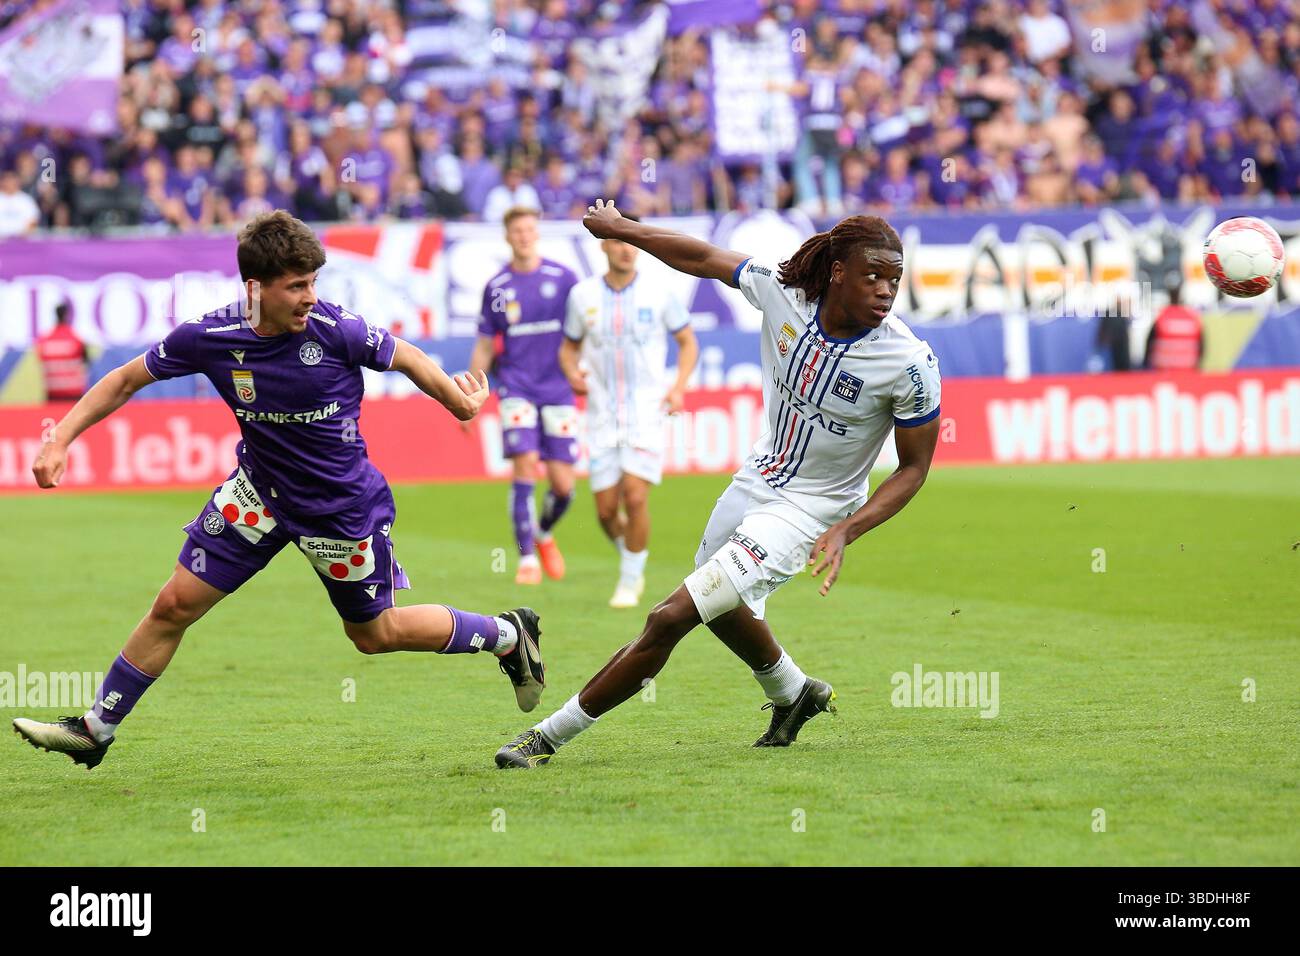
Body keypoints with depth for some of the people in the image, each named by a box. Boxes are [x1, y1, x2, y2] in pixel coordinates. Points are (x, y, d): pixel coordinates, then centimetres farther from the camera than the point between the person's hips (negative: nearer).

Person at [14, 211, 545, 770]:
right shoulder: (209, 337, -19)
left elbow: (404, 358, -5)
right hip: (260, 490, 3)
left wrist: (461, 403, 9)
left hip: (342, 507, -3)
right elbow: (126, 380, -6)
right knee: (175, 605, 1)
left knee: (375, 633, 12)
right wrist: (60, 440, -13)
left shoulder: (336, 330, -26)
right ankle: (96, 730, 17)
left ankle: (508, 634, 35)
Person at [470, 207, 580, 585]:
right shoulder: (496, 287, 5)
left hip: (558, 390, 1)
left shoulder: (562, 278, 2)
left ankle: (544, 534, 29)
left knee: (563, 485, -2)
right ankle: (527, 558, -9)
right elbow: (484, 346, 12)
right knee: (525, 467, -16)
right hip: (516, 389, 0)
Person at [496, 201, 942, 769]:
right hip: (755, 482, 6)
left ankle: (551, 736, 0)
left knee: (670, 619, -13)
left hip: (807, 510, -6)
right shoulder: (783, 293, -15)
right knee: (724, 610, 30)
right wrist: (622, 228, 12)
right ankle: (794, 695, 60)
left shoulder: (911, 364, -24)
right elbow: (702, 259, 2)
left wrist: (844, 531, -25)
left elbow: (914, 467, -13)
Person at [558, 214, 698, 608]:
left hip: (646, 413, -2)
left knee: (635, 498, -15)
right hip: (601, 413, 2)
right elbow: (569, 346, 15)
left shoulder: (658, 294, -3)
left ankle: (630, 581, 3)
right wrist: (572, 373, -7)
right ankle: (630, 559, 30)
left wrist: (679, 387, -6)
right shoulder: (583, 294, 2)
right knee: (606, 509, 0)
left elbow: (688, 342, 9)